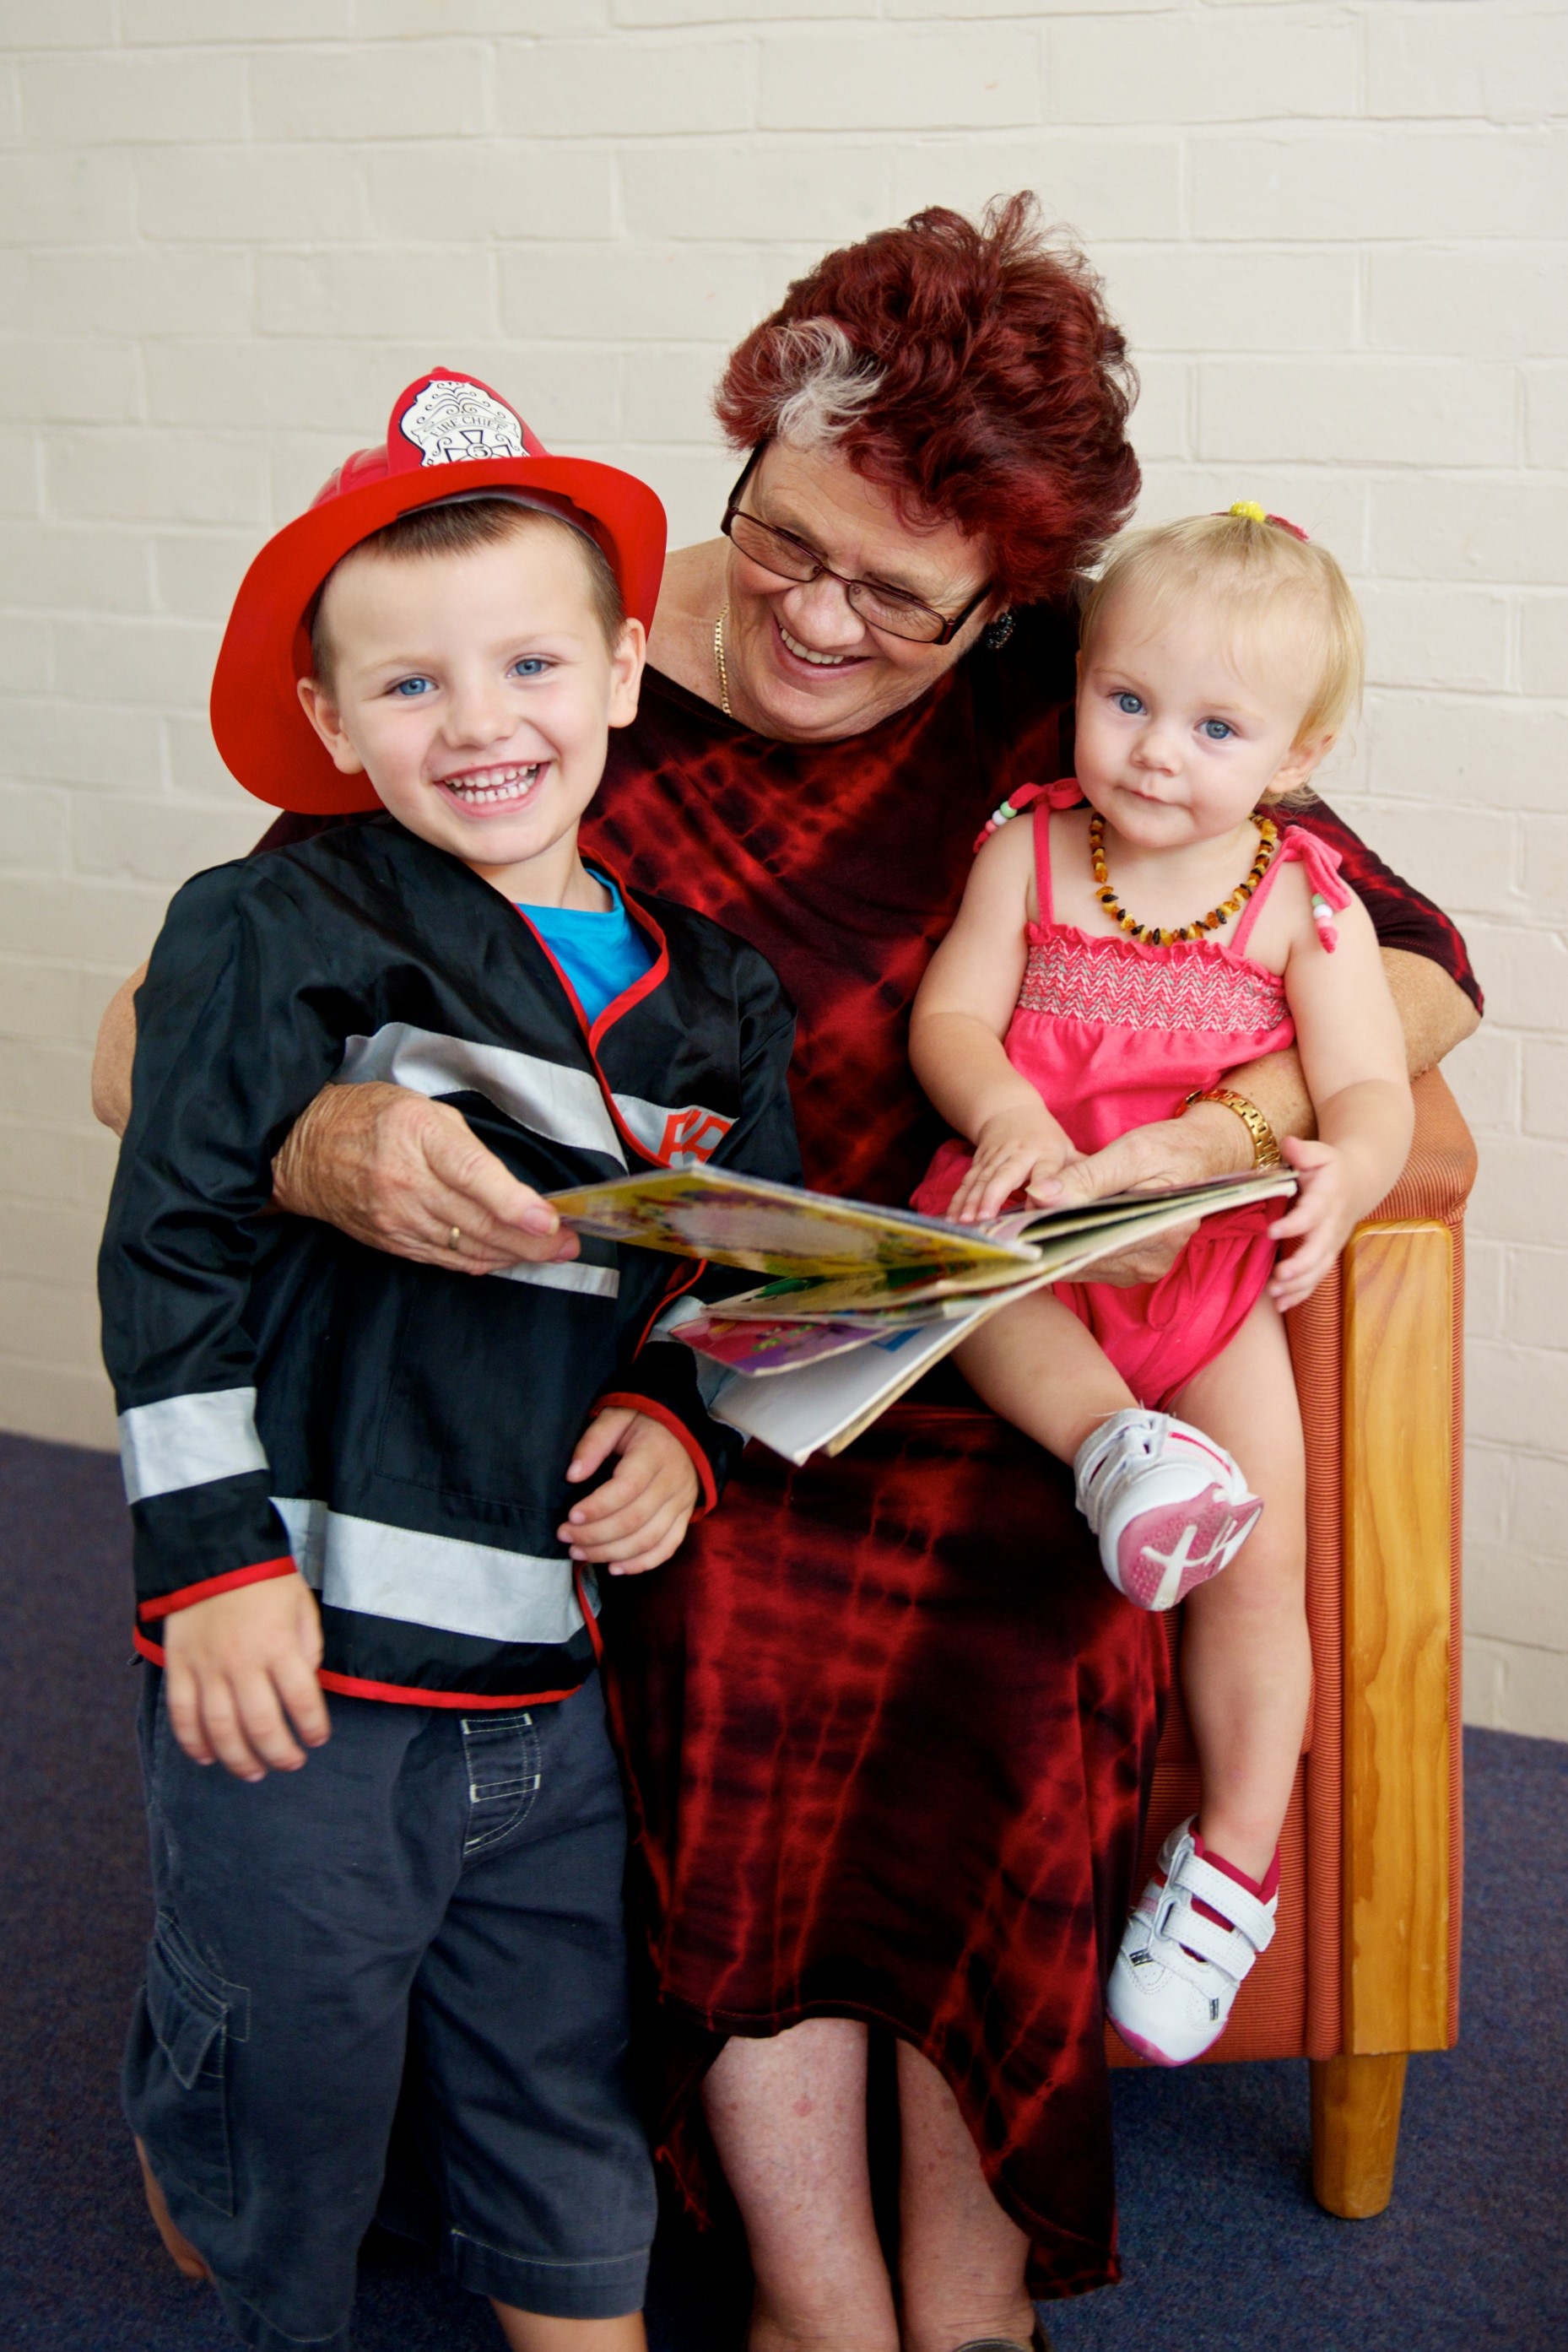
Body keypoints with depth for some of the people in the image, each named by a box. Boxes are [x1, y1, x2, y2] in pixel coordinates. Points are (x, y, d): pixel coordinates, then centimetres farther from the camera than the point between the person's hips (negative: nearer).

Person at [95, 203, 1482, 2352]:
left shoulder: (1060, 704, -5)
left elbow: (1418, 965, 0)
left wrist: (1217, 1139, -19)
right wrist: (321, 1135, -38)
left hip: (988, 1349, 1)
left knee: (1013, 1668, -30)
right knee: (730, 1667, -31)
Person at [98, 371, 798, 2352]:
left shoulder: (712, 998, 9)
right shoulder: (277, 937, -6)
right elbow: (175, 1255, -7)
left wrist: (682, 1422, -1)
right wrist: (217, 1561, -12)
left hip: (552, 1680, 4)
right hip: (300, 1662, -4)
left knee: (564, 2139, 16)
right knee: (284, 2084, 10)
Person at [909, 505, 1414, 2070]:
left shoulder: (1305, 903, 2)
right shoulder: (1027, 856, 6)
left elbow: (1369, 1087, -5)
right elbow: (949, 1016, 1)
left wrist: (1344, 1175, -29)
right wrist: (1005, 1110, -22)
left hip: (1216, 1258, -1)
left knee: (1260, 1555, -12)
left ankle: (1232, 1864, -3)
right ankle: (1114, 1448, -54)